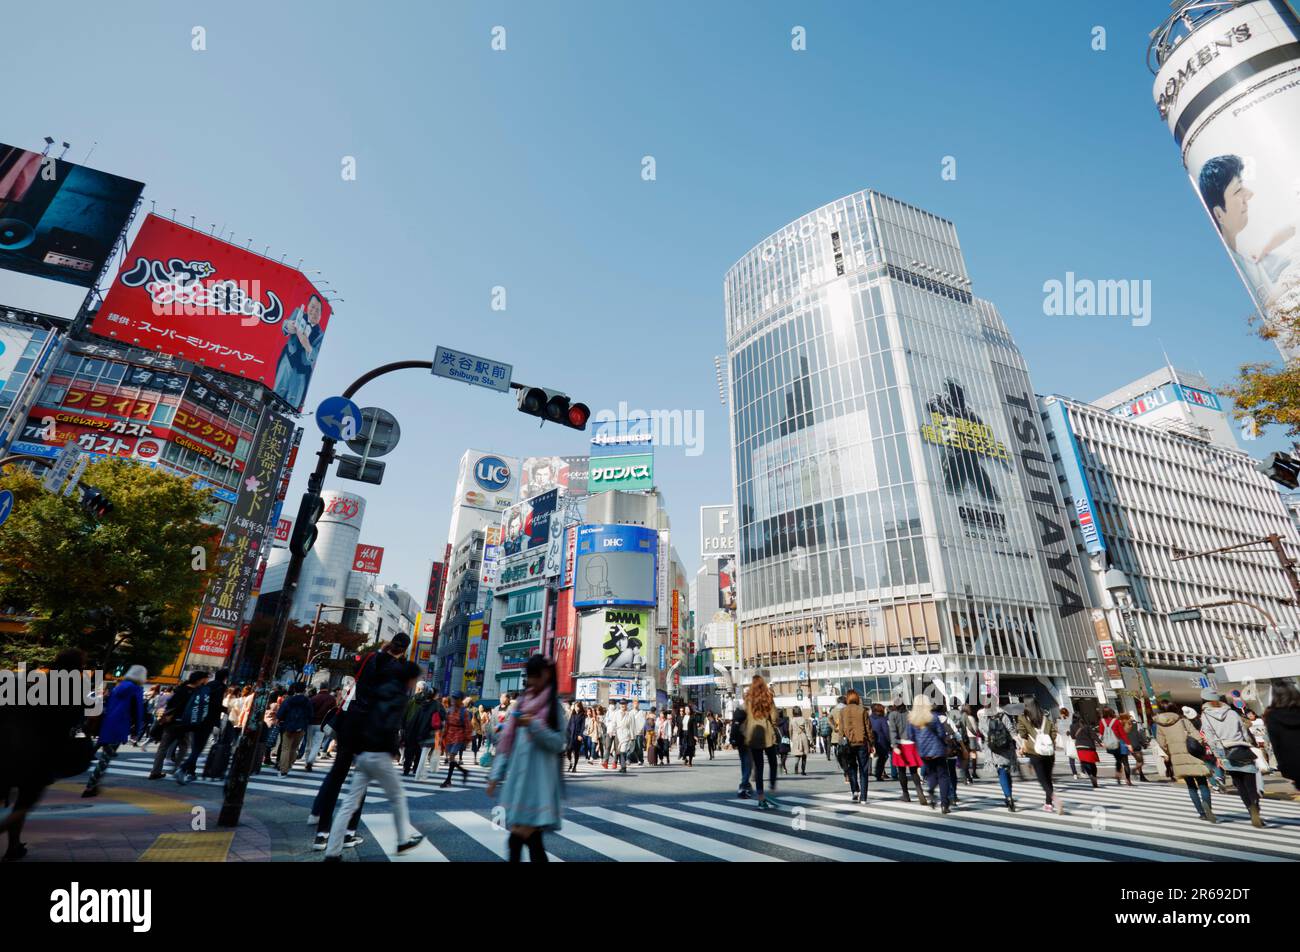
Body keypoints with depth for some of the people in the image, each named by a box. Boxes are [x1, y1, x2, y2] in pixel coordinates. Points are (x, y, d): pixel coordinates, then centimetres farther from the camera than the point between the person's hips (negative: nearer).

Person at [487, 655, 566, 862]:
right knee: (523, 832, 5)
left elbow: (558, 743, -9)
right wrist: (496, 774, 5)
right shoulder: (522, 703, 10)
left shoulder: (554, 705, -3)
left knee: (528, 831, -9)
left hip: (539, 776, -4)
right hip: (518, 774, 4)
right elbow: (507, 740, 10)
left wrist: (534, 726, -20)